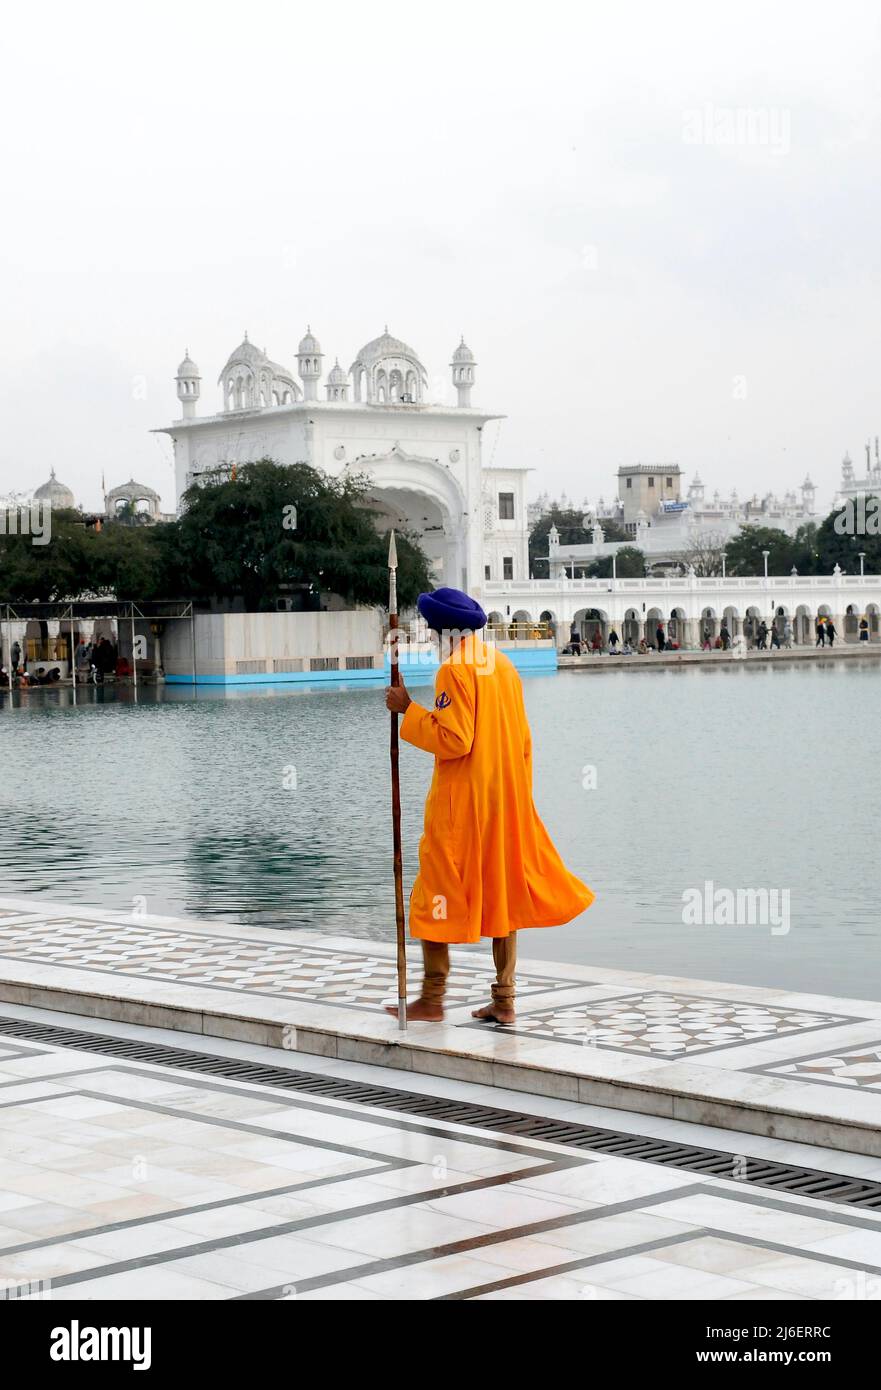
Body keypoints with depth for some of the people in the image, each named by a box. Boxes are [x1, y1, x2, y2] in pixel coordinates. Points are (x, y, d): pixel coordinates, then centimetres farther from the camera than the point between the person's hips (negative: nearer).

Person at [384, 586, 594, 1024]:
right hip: (507, 800, 8)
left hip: (459, 804, -8)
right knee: (502, 891, 10)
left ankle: (432, 998, 6)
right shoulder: (505, 667, 11)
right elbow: (522, 741, 14)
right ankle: (504, 999, 11)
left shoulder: (454, 672, -15)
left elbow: (453, 740, -20)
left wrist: (409, 710, -13)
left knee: (438, 890, 2)